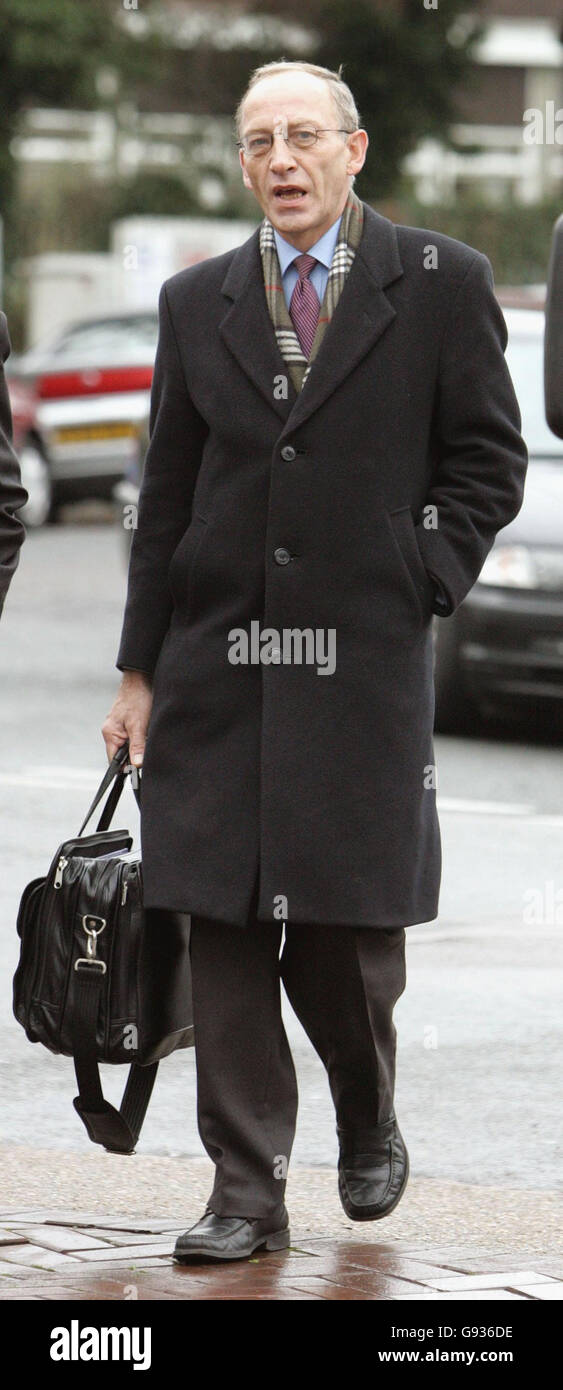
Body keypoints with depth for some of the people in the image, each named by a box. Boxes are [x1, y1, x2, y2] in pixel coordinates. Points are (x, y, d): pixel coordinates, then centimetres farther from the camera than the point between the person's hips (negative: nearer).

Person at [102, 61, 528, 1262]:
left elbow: (487, 462, 5)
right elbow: (168, 497, 12)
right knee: (226, 937, 0)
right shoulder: (197, 302, 10)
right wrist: (141, 670, 9)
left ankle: (370, 1122, 28)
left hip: (363, 667, -3)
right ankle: (247, 1193, 5)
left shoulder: (442, 285, 2)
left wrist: (421, 584, -6)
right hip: (219, 668, 3)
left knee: (349, 929, -1)